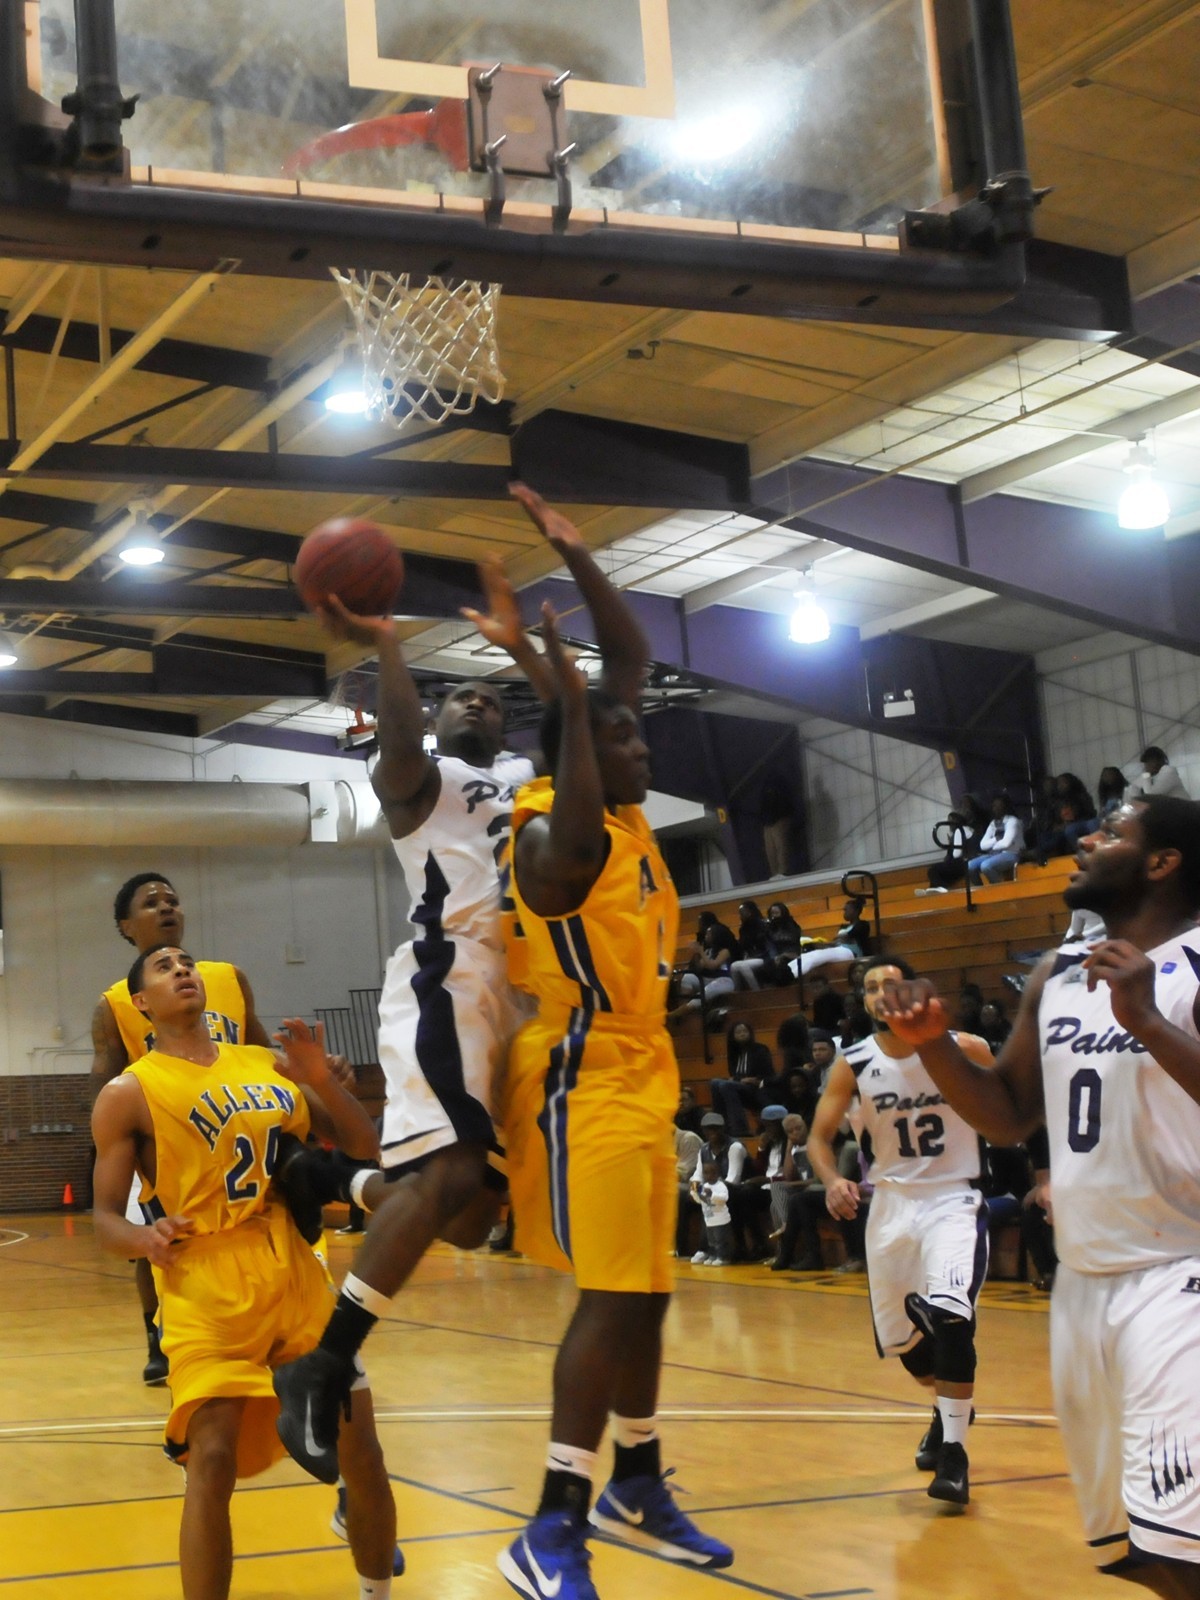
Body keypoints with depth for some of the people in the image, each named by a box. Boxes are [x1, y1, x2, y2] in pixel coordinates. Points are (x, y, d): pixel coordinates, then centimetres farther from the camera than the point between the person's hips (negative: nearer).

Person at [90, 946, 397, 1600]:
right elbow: (105, 1217, -2)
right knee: (213, 1460, -18)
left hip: (297, 1277, 4)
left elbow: (364, 1150, 12)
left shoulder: (269, 1064, 12)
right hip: (205, 1290, -4)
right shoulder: (128, 1094, 0)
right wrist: (143, 1238, -24)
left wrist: (321, 1079, -4)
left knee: (361, 1451, 6)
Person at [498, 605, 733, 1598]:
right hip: (584, 1085, -9)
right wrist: (571, 698, -36)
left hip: (641, 1080, 10)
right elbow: (573, 855, -41)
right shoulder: (549, 832, -15)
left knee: (646, 1295, 15)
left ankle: (637, 1489, 29)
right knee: (613, 1299, -13)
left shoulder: (632, 823, 12)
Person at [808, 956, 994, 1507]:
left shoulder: (962, 1049, -12)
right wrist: (832, 1181, -21)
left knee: (948, 1316, -26)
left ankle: (953, 1452, -11)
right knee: (899, 1336, 12)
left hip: (953, 1200, -4)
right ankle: (948, 1409, 44)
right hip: (892, 1204, 4)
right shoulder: (853, 1065, -6)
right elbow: (819, 1136, -1)